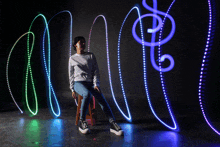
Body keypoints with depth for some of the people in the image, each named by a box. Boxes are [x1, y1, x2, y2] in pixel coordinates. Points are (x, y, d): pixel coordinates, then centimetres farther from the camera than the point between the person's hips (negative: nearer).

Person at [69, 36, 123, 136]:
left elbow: (96, 71, 6)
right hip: (78, 83, -1)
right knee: (87, 94, -36)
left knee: (101, 98, -26)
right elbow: (71, 75, 16)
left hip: (90, 83, 2)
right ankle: (82, 122, -26)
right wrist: (72, 89, 6)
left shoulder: (90, 56, 14)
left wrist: (96, 84, -9)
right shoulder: (72, 58, 14)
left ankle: (113, 124, -34)